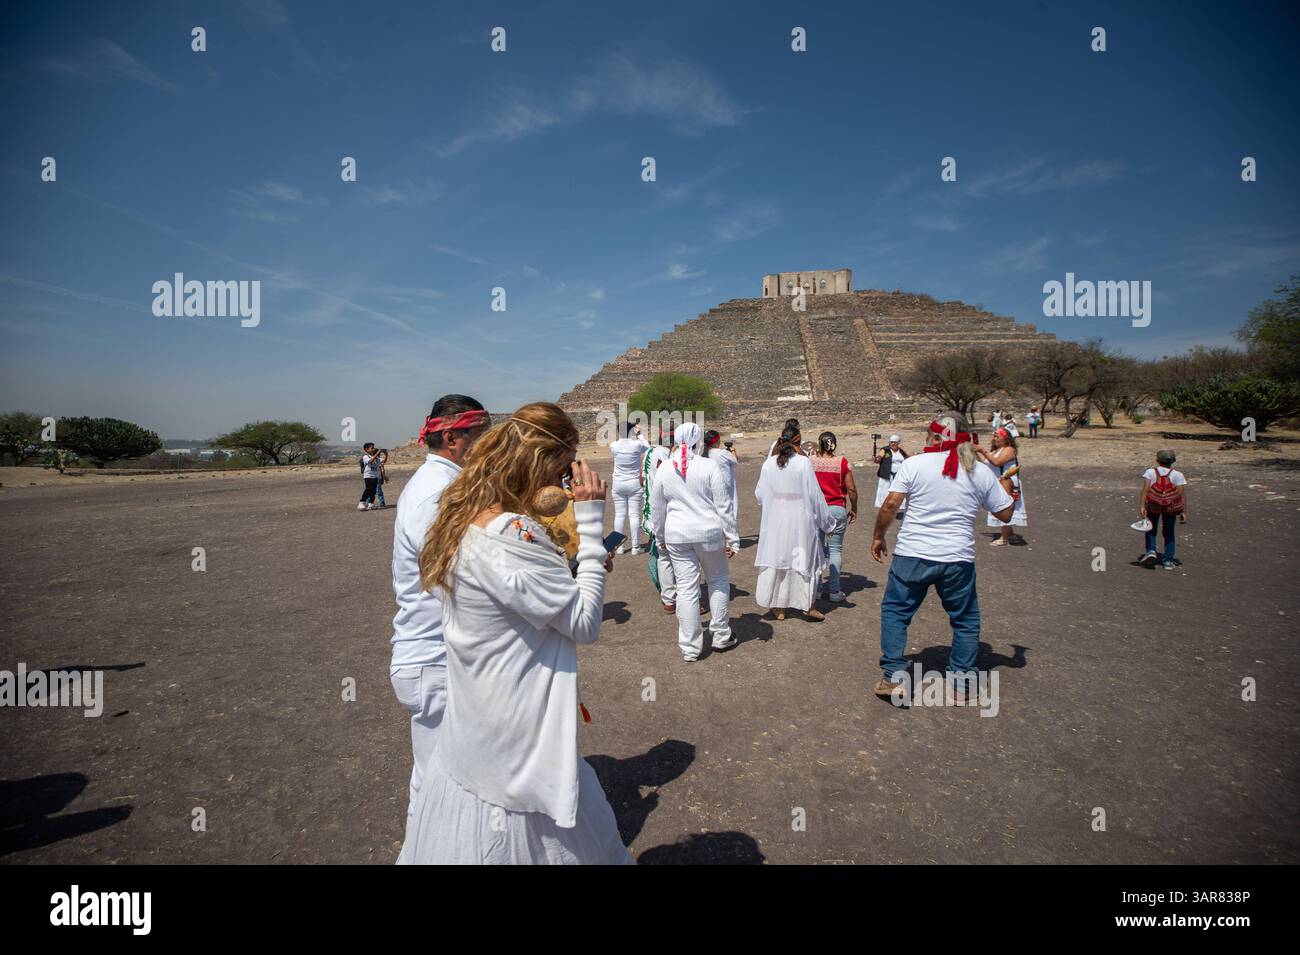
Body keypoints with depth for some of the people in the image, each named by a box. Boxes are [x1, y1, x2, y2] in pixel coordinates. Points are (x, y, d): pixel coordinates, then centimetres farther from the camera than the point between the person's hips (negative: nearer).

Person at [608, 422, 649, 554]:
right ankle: (635, 546, 5)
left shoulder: (614, 446, -7)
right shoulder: (637, 444, -13)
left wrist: (622, 436, 17)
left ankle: (620, 546, 12)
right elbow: (648, 447, 8)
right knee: (634, 515, 1)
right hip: (635, 484, -2)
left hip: (618, 485, 2)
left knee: (619, 515, 7)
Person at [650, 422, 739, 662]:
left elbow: (657, 509, 9)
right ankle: (720, 635, 27)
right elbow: (723, 506, -8)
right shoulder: (709, 466, -9)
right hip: (709, 533, -2)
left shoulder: (664, 470, 0)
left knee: (686, 589, 6)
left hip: (677, 536, 2)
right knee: (718, 581, 18)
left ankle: (690, 648, 13)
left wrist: (660, 537, 23)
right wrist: (732, 538, -1)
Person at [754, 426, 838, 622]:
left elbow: (759, 494, 5)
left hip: (775, 521, 3)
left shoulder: (769, 464, -3)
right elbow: (815, 494, -8)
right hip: (800, 520, -3)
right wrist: (826, 520, 3)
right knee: (804, 559, 10)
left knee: (776, 558, 11)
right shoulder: (804, 463, -11)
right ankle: (807, 605, 14)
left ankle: (778, 607, 16)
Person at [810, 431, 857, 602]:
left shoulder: (810, 461, -2)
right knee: (835, 549, 6)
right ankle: (834, 591, 8)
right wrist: (853, 509, 11)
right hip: (837, 509, -1)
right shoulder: (842, 462, -4)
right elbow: (851, 489, -1)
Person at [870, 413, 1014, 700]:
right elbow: (1006, 513, 10)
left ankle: (894, 676, 10)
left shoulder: (914, 464, -5)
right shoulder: (981, 472, 2)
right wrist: (1010, 491, 31)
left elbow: (890, 504, -11)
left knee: (894, 611, 13)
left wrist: (878, 536, 3)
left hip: (911, 556, -2)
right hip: (958, 559, 2)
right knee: (965, 620, 20)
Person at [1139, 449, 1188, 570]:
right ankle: (1168, 560, 14)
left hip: (1153, 505, -1)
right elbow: (1182, 494, -2)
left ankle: (1151, 550, -3)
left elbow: (1145, 489, -11)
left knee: (1151, 530, 17)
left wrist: (1141, 506, -16)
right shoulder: (1177, 475, 5)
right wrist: (1184, 512, -2)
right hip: (1170, 506, 1)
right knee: (1169, 533, 15)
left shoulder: (1150, 472, 2)